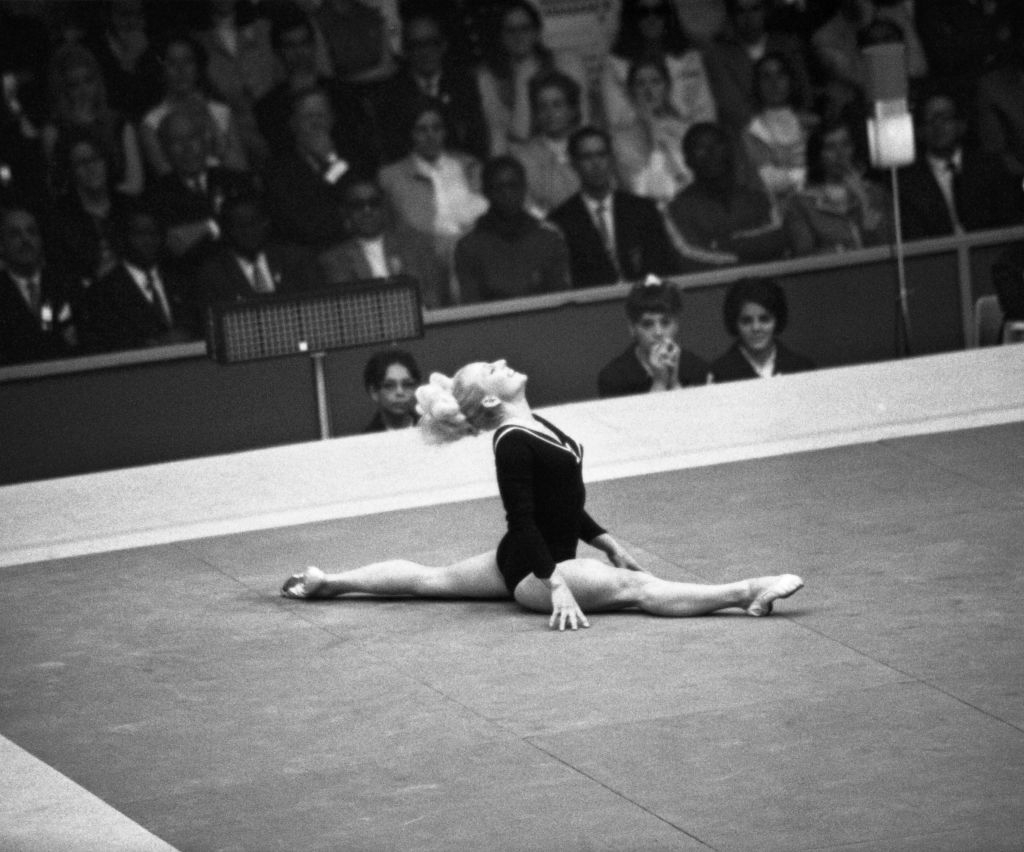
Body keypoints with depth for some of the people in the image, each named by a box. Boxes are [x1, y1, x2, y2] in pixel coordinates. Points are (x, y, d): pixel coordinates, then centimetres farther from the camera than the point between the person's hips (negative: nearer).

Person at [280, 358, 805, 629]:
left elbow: (564, 505, 18)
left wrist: (607, 543, 20)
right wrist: (556, 585, -31)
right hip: (531, 571, -11)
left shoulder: (534, 427, 7)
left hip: (521, 563, 11)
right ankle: (744, 594, -38)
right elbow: (523, 519, -26)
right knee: (636, 587, -24)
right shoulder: (512, 443, -21)